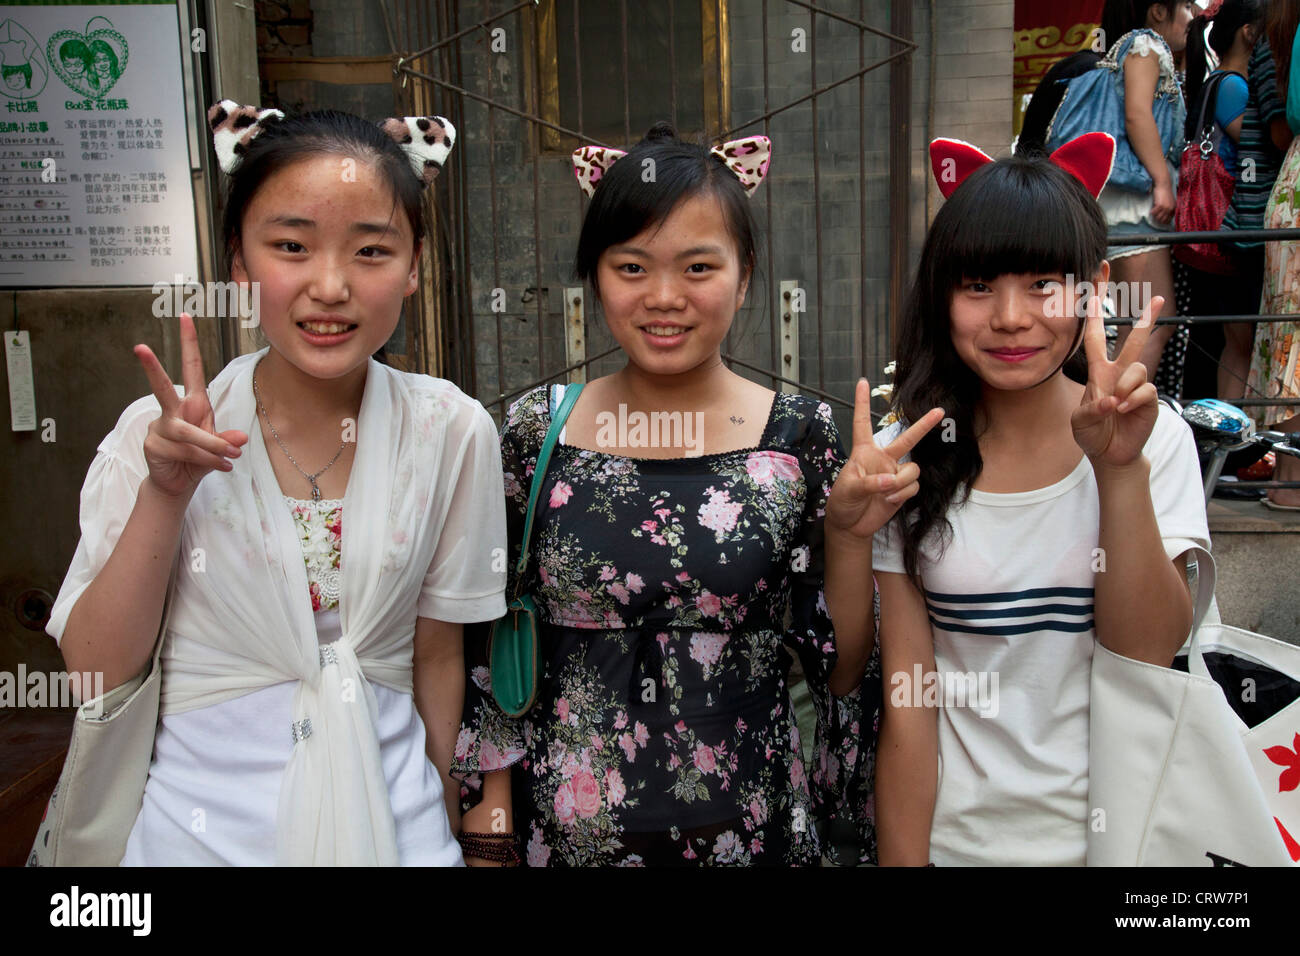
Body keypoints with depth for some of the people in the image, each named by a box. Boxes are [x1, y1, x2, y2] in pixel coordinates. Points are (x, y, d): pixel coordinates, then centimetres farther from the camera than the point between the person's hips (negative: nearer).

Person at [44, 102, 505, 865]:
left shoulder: (452, 432, -10)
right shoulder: (162, 436, -11)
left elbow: (437, 653, 0)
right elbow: (96, 672, -8)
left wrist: (444, 813, 6)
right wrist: (163, 496, -19)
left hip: (389, 809, 1)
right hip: (206, 817, 0)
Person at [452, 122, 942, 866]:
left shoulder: (801, 435, -9)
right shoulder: (536, 431, -8)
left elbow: (839, 670, -4)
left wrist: (850, 536, -18)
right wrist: (491, 824, 0)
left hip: (750, 829, 0)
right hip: (568, 829, 1)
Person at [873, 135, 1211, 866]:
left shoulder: (1153, 437, -8)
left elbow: (1148, 653, -16)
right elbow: (907, 704, -9)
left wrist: (1120, 470, -26)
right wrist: (903, 859, -10)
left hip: (1116, 832, 1)